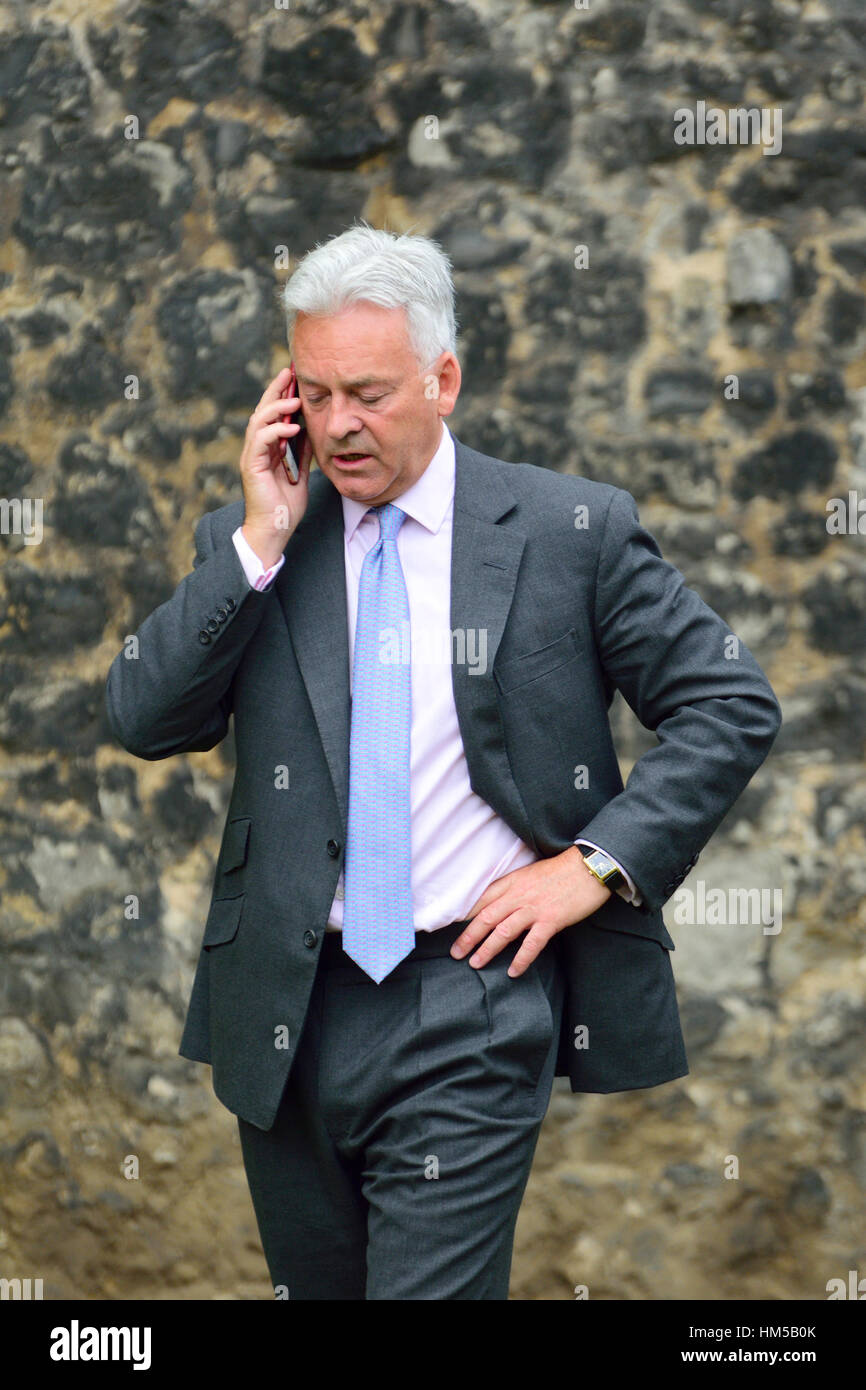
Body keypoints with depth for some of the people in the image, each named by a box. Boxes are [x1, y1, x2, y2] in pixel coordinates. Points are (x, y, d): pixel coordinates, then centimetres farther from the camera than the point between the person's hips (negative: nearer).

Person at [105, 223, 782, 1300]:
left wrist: (599, 861, -9)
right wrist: (260, 543, -11)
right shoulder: (246, 544, 6)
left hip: (473, 1008, -3)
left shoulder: (570, 530, -2)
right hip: (287, 1012, 4)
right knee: (313, 1287, 17)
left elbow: (732, 705, 0)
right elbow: (144, 721, -4)